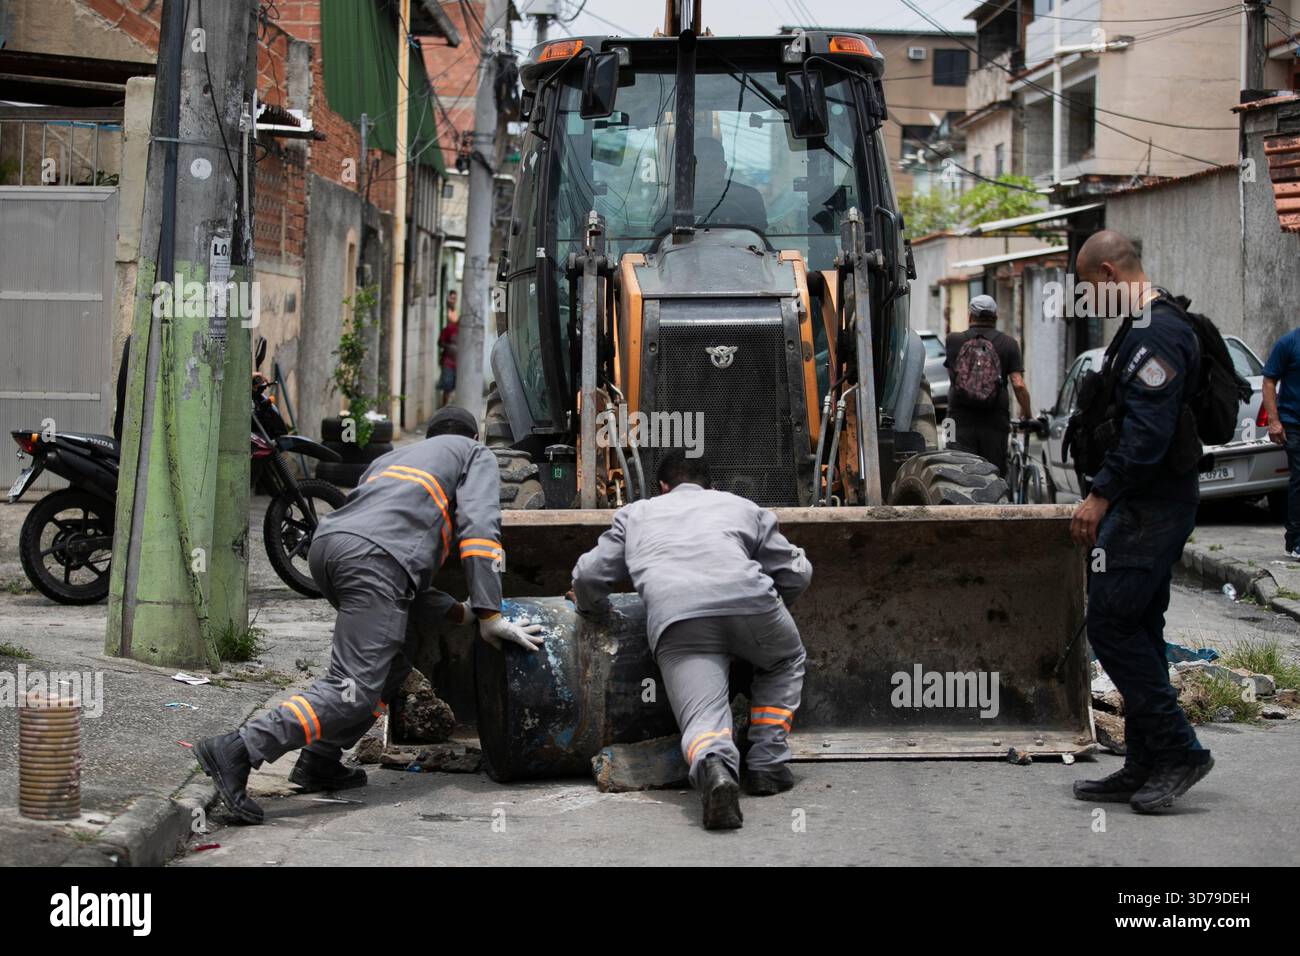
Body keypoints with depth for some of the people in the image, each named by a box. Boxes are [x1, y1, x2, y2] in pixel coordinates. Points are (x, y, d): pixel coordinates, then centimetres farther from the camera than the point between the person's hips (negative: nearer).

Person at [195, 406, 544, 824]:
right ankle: (237, 750, -26)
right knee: (353, 691, -12)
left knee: (396, 651, 23)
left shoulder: (393, 456, 42)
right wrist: (489, 616, 2)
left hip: (326, 542, 8)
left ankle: (320, 762, 15)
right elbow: (478, 527, 6)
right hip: (373, 556, -8)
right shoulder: (476, 455, 26)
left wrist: (458, 611, 32)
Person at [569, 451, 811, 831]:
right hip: (748, 600, 1)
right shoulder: (743, 506, 34)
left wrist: (592, 608, 46)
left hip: (674, 617, -1)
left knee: (703, 718, -8)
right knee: (787, 661, 31)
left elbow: (588, 575, 24)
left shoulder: (635, 513, 34)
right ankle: (767, 764, 16)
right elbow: (797, 574, 33)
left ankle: (714, 767, -44)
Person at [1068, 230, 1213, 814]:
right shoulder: (1160, 324, 18)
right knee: (1137, 630, 12)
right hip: (1161, 502, 11)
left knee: (1111, 623, -9)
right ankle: (1147, 768, 17)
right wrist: (1109, 492, 21)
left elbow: (1148, 431, -25)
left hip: (1148, 504, -11)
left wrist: (1101, 494, -21)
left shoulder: (1153, 334, -17)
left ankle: (1178, 749, -5)